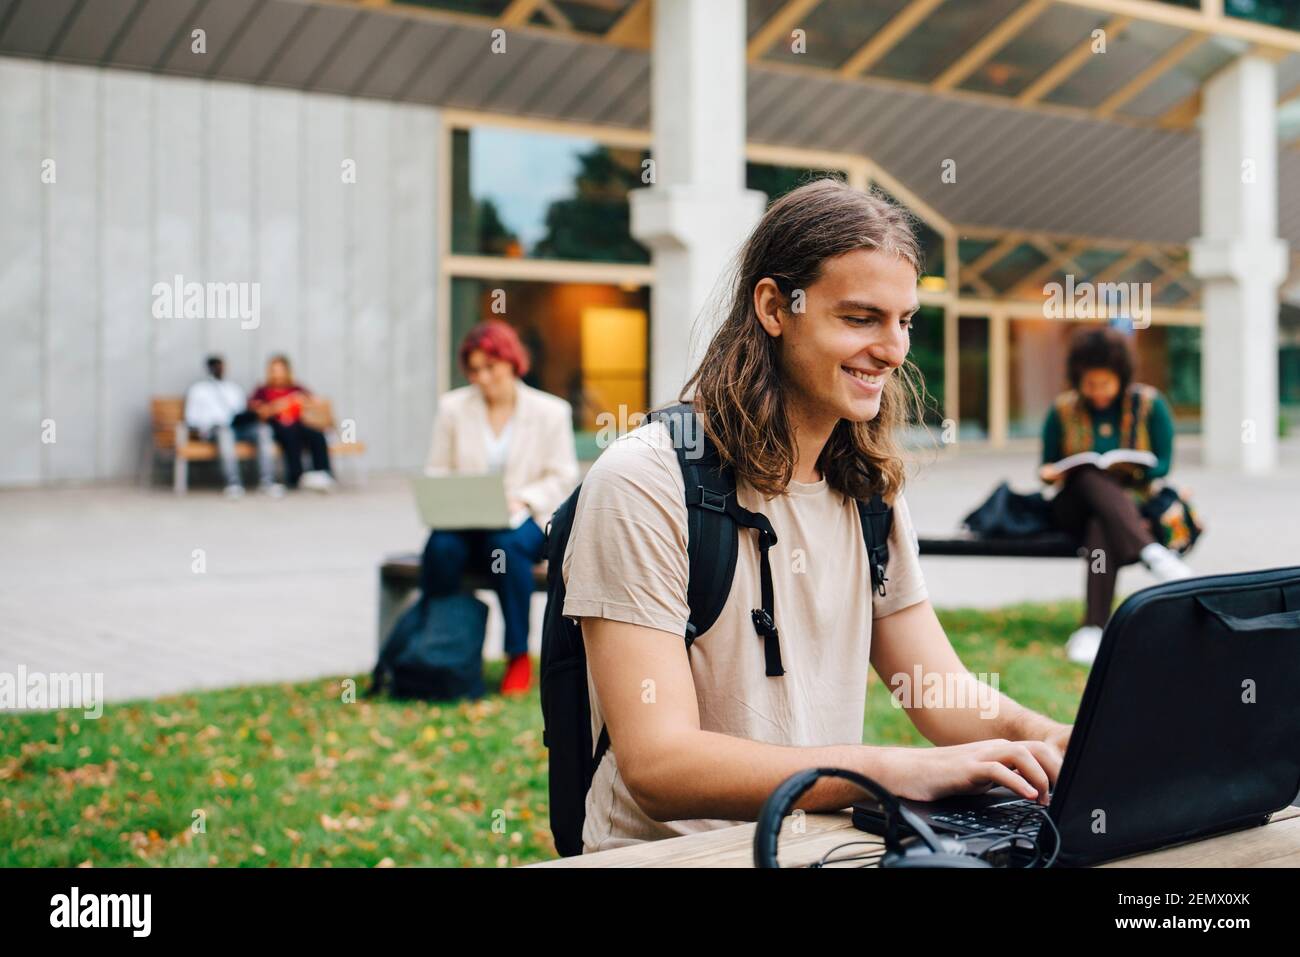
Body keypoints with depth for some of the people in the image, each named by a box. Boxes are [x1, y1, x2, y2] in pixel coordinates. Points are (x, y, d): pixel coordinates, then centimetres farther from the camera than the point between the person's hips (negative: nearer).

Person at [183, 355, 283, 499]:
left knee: (262, 428, -30)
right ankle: (233, 484, -51)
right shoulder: (198, 389, 20)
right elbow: (192, 416, 12)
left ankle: (267, 481, -38)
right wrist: (200, 429, -8)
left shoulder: (233, 388, 31)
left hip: (238, 427, 3)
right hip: (214, 429, -3)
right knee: (224, 431, -42)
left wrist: (244, 417, 1)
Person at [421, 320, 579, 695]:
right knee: (442, 547, -34)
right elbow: (436, 474, 8)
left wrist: (521, 499, -14)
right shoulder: (453, 407, 10)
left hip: (524, 520, -1)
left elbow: (562, 478, 3)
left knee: (508, 544, -37)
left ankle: (519, 657, -23)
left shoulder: (551, 411, 6)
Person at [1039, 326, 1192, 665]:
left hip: (1134, 502, -1)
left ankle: (1092, 629, -50)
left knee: (1102, 528, -39)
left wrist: (1129, 474, -17)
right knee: (1091, 476, -36)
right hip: (1075, 507, 1)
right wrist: (1048, 474, -11)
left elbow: (1162, 466, 2)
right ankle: (1152, 553, -54)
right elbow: (1047, 466, 13)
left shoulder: (1150, 404, 4)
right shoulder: (1063, 411, 7)